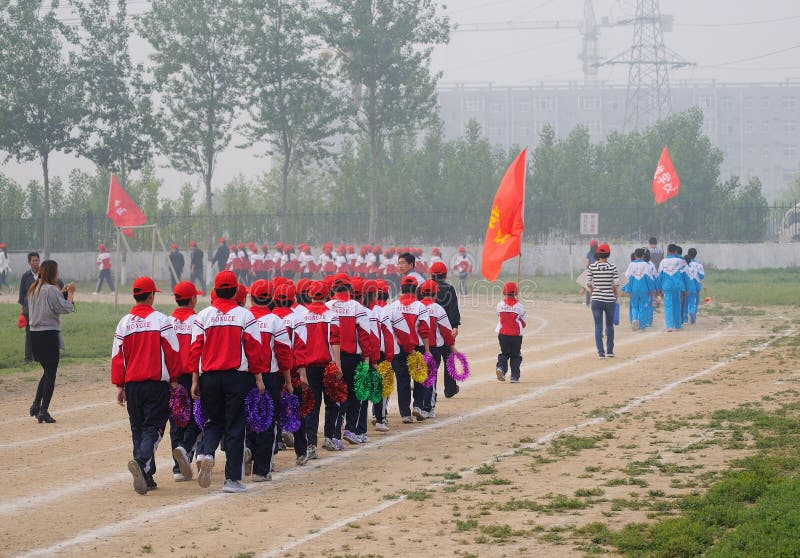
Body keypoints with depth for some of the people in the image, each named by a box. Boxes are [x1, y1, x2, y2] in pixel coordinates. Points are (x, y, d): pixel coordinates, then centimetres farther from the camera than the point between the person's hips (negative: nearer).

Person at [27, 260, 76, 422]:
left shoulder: (33, 289, 11)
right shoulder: (51, 290, -14)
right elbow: (66, 308, -14)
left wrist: (61, 293, 15)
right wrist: (70, 293, 0)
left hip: (34, 334, 8)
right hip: (49, 334, -8)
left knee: (47, 371, 21)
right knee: (51, 374, -1)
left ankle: (36, 405, 16)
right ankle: (43, 411, -2)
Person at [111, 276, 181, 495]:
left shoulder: (125, 322, 4)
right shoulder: (161, 320, -5)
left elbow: (117, 356, 4)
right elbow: (172, 352, -5)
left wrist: (119, 385, 9)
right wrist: (173, 379, 4)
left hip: (132, 384, 3)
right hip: (157, 384, -3)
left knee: (138, 429, 12)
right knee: (153, 427, -3)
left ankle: (146, 477, 12)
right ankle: (141, 462, -28)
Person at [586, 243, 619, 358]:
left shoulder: (592, 267, -4)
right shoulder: (612, 267, -6)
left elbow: (588, 283, -4)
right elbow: (616, 284, -8)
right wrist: (615, 292, 12)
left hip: (596, 300, 0)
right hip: (610, 299, 0)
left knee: (598, 326, 3)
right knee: (609, 325, 16)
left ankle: (601, 352, -4)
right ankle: (610, 351, 22)